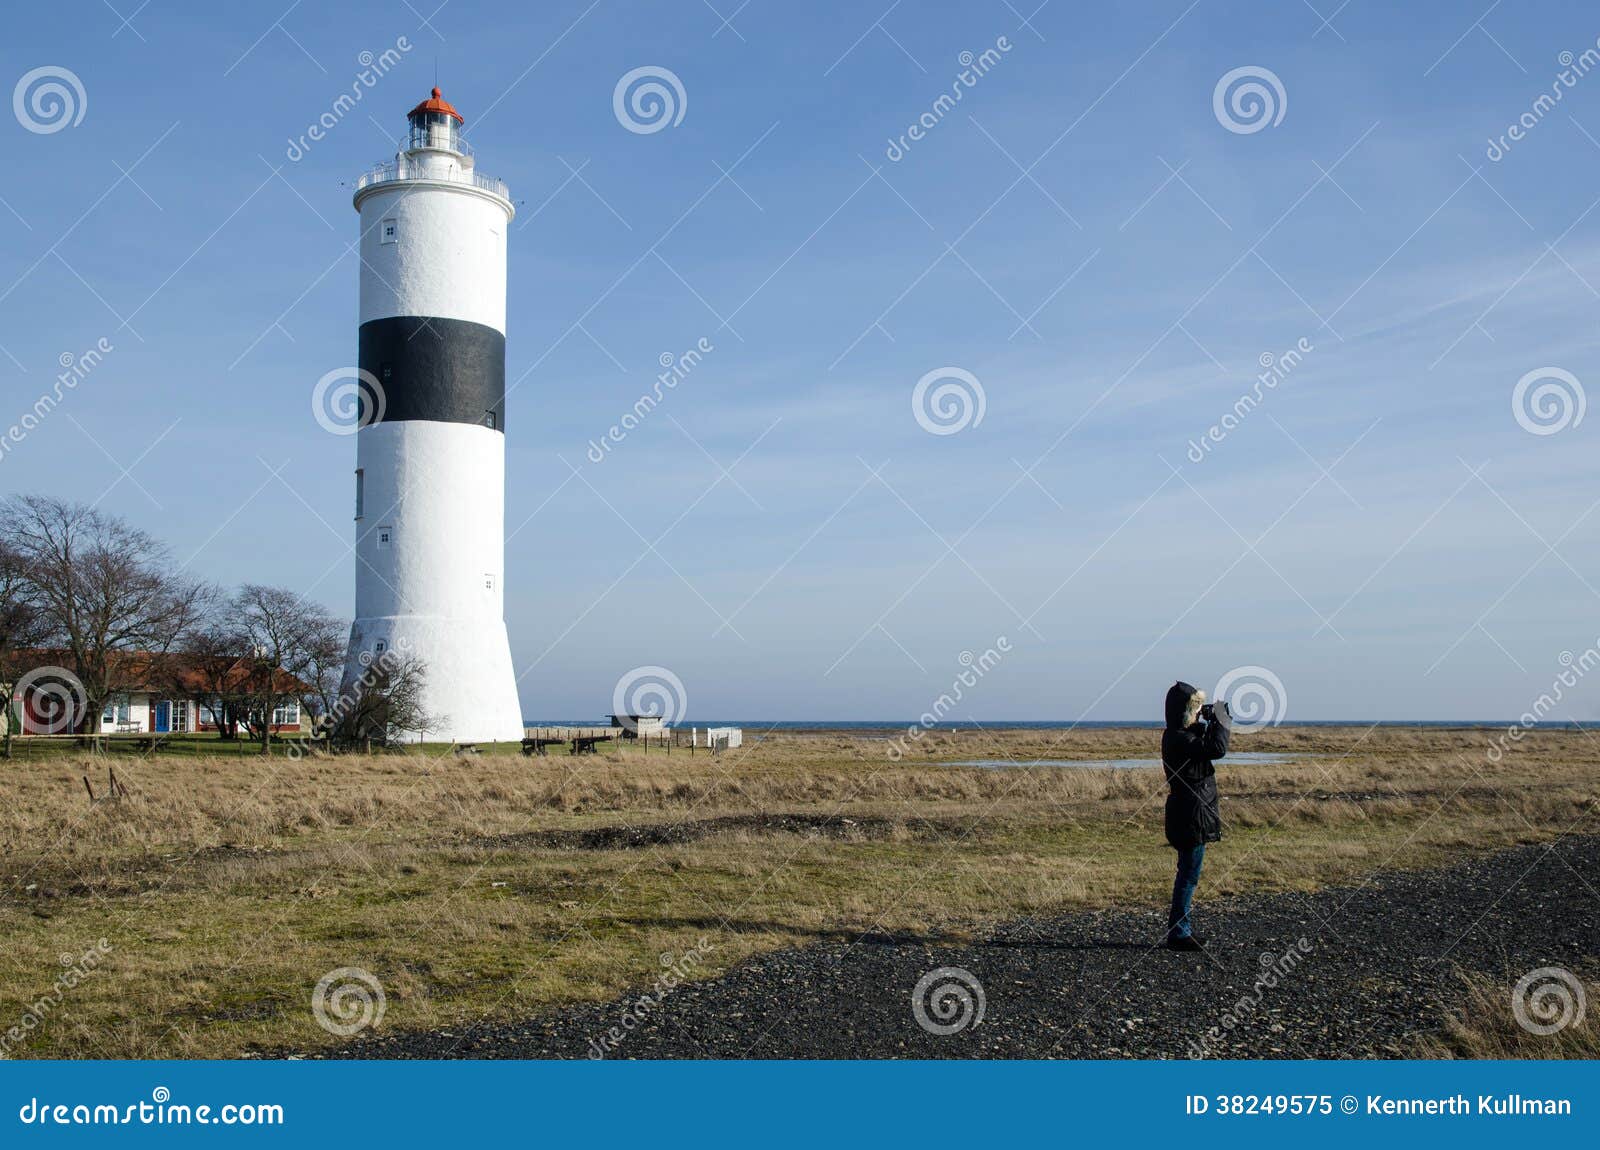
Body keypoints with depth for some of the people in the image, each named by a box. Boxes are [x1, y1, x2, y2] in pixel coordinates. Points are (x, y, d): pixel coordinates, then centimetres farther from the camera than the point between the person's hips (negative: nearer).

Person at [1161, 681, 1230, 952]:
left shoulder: (1179, 735, 10)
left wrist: (1217, 722, 9)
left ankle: (1180, 927, 26)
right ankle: (1178, 932, 1)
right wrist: (1220, 720, -14)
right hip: (1192, 815, -11)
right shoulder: (1180, 739, -21)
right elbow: (1217, 749, -28)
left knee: (1187, 872, 18)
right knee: (1189, 874, -4)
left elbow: (1207, 745, 23)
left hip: (1186, 813, 11)